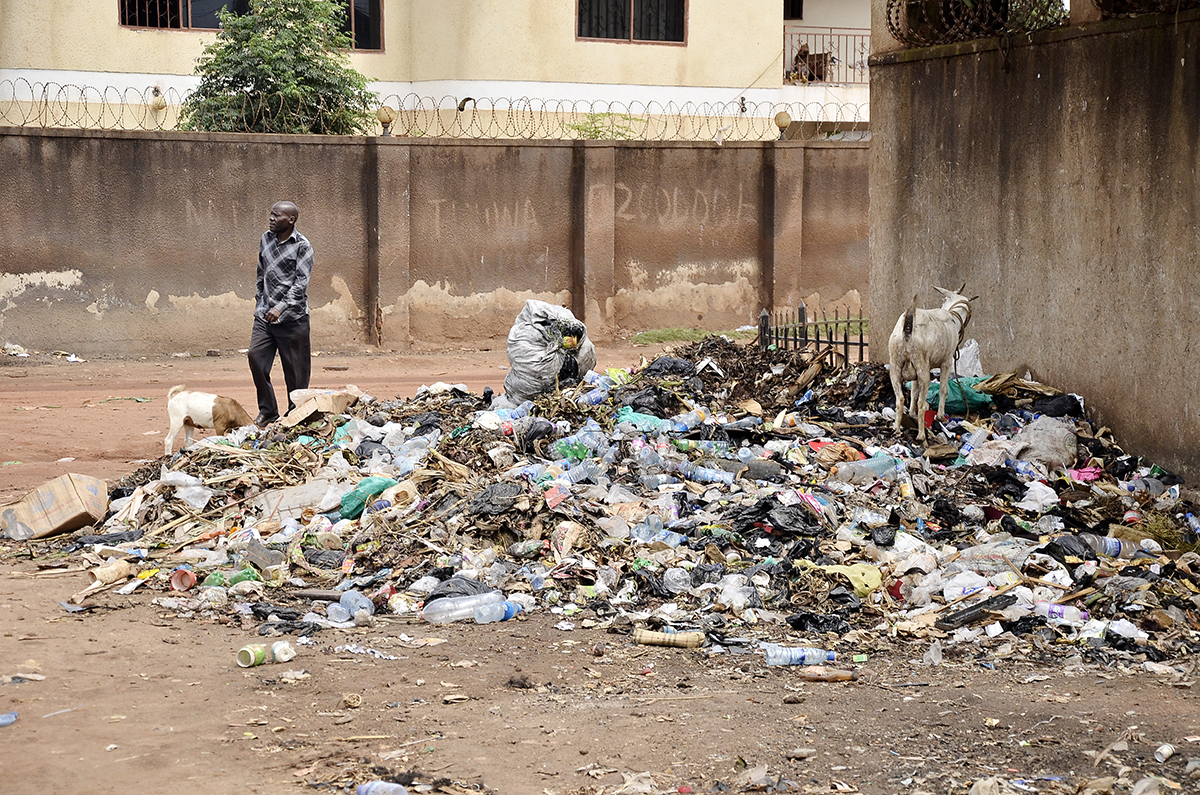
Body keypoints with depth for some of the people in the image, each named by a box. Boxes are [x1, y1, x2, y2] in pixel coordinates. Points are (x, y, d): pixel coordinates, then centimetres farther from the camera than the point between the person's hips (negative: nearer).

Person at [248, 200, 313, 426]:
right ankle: (267, 411, 6)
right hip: (265, 314, 5)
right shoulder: (266, 239, 11)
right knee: (256, 356, -6)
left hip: (292, 316, -5)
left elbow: (301, 282, -15)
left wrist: (281, 307, -24)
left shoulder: (302, 246, -8)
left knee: (296, 368, 0)